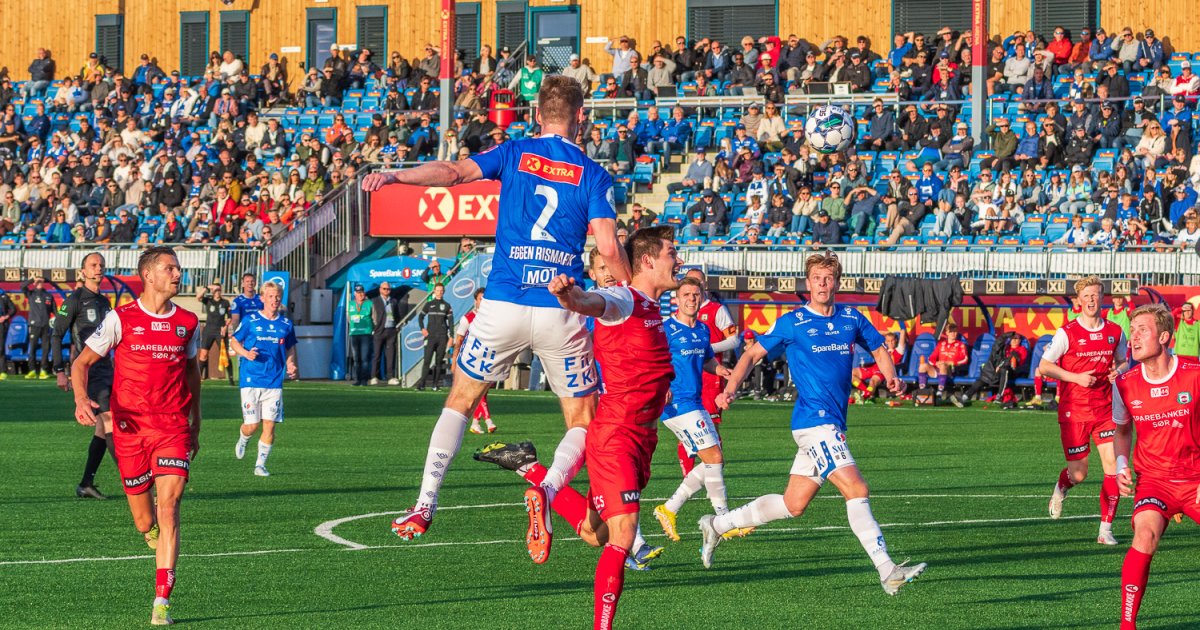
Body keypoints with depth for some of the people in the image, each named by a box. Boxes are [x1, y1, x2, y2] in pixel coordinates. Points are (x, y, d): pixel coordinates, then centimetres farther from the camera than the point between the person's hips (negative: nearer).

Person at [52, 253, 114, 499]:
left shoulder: (104, 302, 17)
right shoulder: (75, 300, -5)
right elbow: (56, 335, -6)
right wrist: (59, 371, -11)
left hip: (105, 366, 8)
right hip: (87, 369, -8)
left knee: (103, 429, 5)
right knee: (110, 422, -14)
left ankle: (86, 484, 10)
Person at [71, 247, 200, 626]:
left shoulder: (187, 322, 7)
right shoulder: (121, 318, -2)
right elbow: (81, 363, 3)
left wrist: (195, 427, 23)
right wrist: (81, 399, -17)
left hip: (173, 427, 1)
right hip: (130, 427, -1)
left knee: (168, 509, -15)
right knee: (145, 522, 4)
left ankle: (162, 602, -16)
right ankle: (156, 533, 44)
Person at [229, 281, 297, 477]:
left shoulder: (286, 324, 8)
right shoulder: (250, 321, 0)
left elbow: (290, 348, 21)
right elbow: (234, 341, 8)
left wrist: (291, 365, 2)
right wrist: (246, 353, -12)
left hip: (274, 382, 2)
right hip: (251, 380, -2)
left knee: (270, 424, -4)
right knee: (252, 425, -3)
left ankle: (260, 464, 8)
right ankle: (243, 440, 33)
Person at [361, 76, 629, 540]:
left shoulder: (514, 154, 6)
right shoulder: (593, 174, 4)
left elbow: (454, 171, -12)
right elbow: (608, 246, -6)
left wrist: (393, 175, -18)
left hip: (503, 305, 1)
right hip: (561, 310, -1)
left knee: (460, 401, 19)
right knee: (583, 423, 10)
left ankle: (425, 504, 8)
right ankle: (549, 486, -20)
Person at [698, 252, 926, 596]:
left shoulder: (851, 319, 10)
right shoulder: (792, 323, -4)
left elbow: (879, 348, 23)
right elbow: (753, 354, 3)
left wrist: (891, 376, 3)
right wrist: (730, 388, -11)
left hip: (834, 423, 7)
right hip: (813, 421, -7)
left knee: (793, 504, 12)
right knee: (856, 489, -18)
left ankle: (717, 525, 28)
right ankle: (887, 571, -20)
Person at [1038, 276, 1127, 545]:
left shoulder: (1115, 332, 5)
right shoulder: (1067, 333, -7)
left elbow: (1122, 362, 20)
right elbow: (1044, 367, -6)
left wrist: (1119, 371, -4)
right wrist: (1076, 377, -18)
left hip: (1105, 409, 3)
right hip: (1074, 411, -3)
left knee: (1113, 466, -10)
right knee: (1079, 474, 0)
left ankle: (1105, 529, -1)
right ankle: (1060, 490, 38)